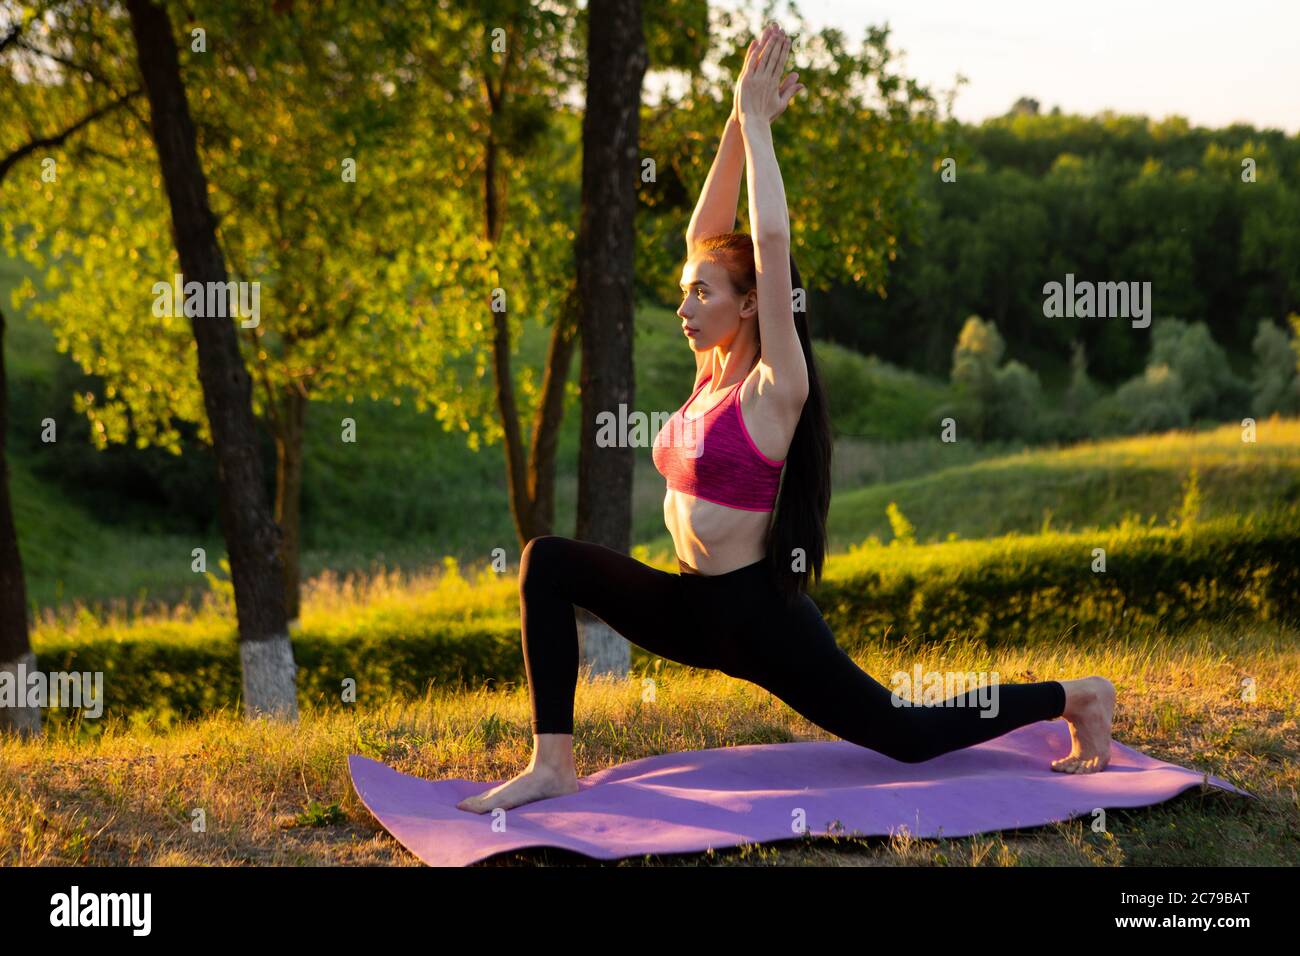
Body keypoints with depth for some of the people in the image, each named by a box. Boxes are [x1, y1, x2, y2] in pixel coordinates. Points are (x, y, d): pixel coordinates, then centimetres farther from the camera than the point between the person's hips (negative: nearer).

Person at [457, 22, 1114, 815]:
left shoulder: (774, 391, -14)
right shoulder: (711, 375, 7)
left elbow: (771, 245, -22)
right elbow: (706, 235, 6)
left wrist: (759, 121, -16)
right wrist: (739, 121, 1)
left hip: (761, 615, -7)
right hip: (698, 606, 7)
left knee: (907, 736, 2)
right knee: (550, 562, -8)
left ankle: (1075, 697, 21)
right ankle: (554, 764, -12)